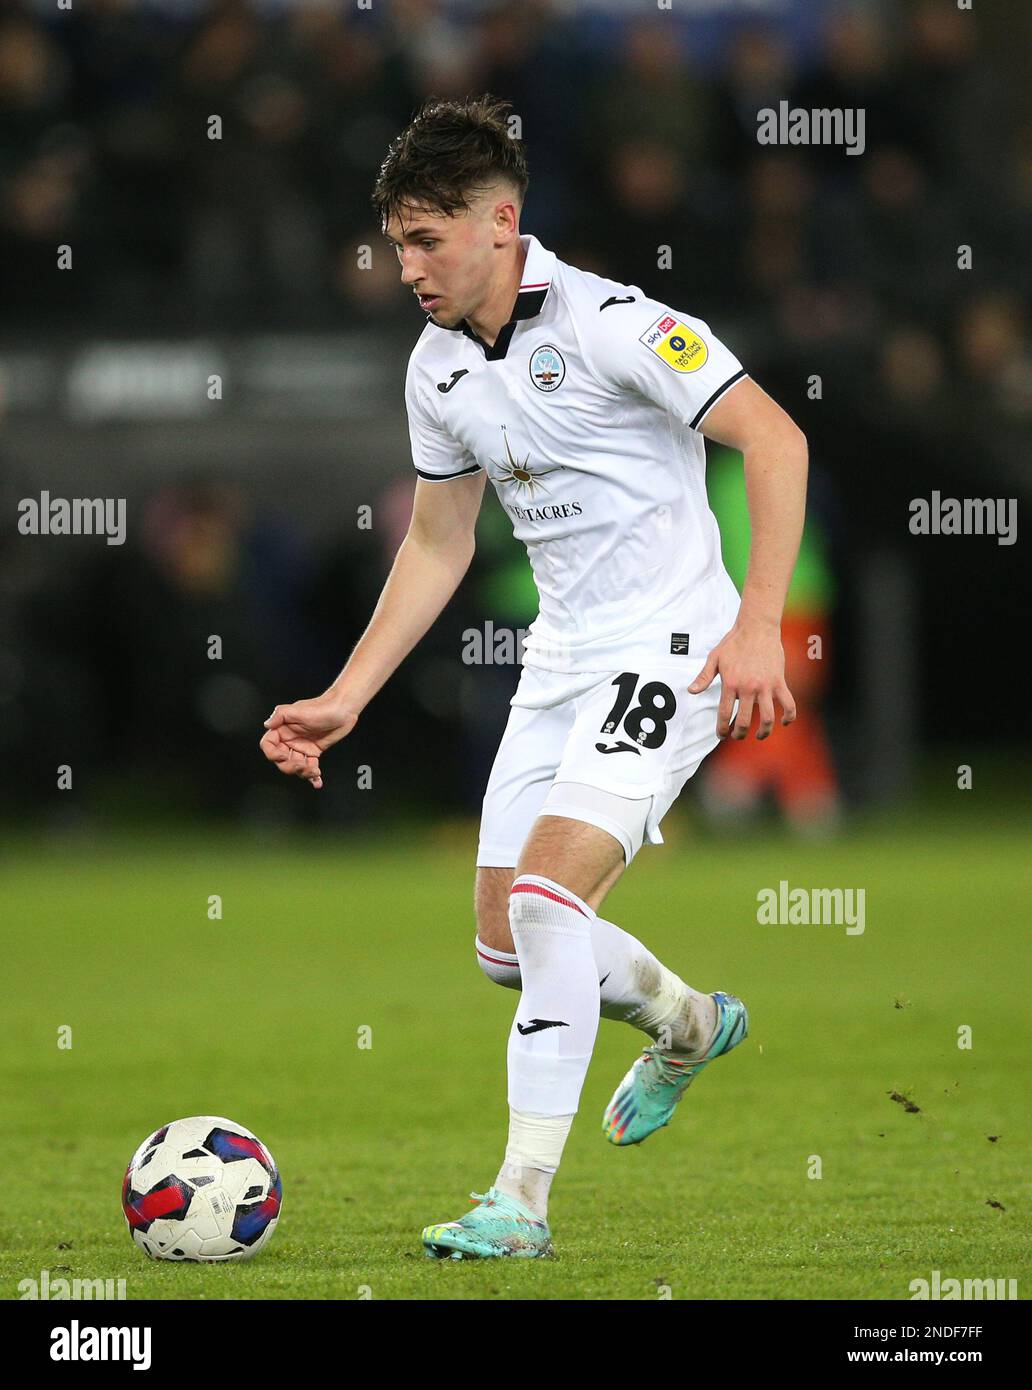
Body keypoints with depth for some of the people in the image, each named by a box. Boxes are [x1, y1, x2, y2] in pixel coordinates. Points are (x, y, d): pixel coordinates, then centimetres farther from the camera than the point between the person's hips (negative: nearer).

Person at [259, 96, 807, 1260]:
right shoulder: (439, 368, 6)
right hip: (559, 659, 8)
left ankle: (523, 1198, -17)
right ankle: (688, 1026, 41)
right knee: (507, 943, 10)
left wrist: (758, 625, -28)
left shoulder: (606, 323, -17)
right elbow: (437, 544, 18)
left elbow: (774, 439, -19)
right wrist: (346, 699, 12)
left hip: (669, 648, -8)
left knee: (547, 893, -22)